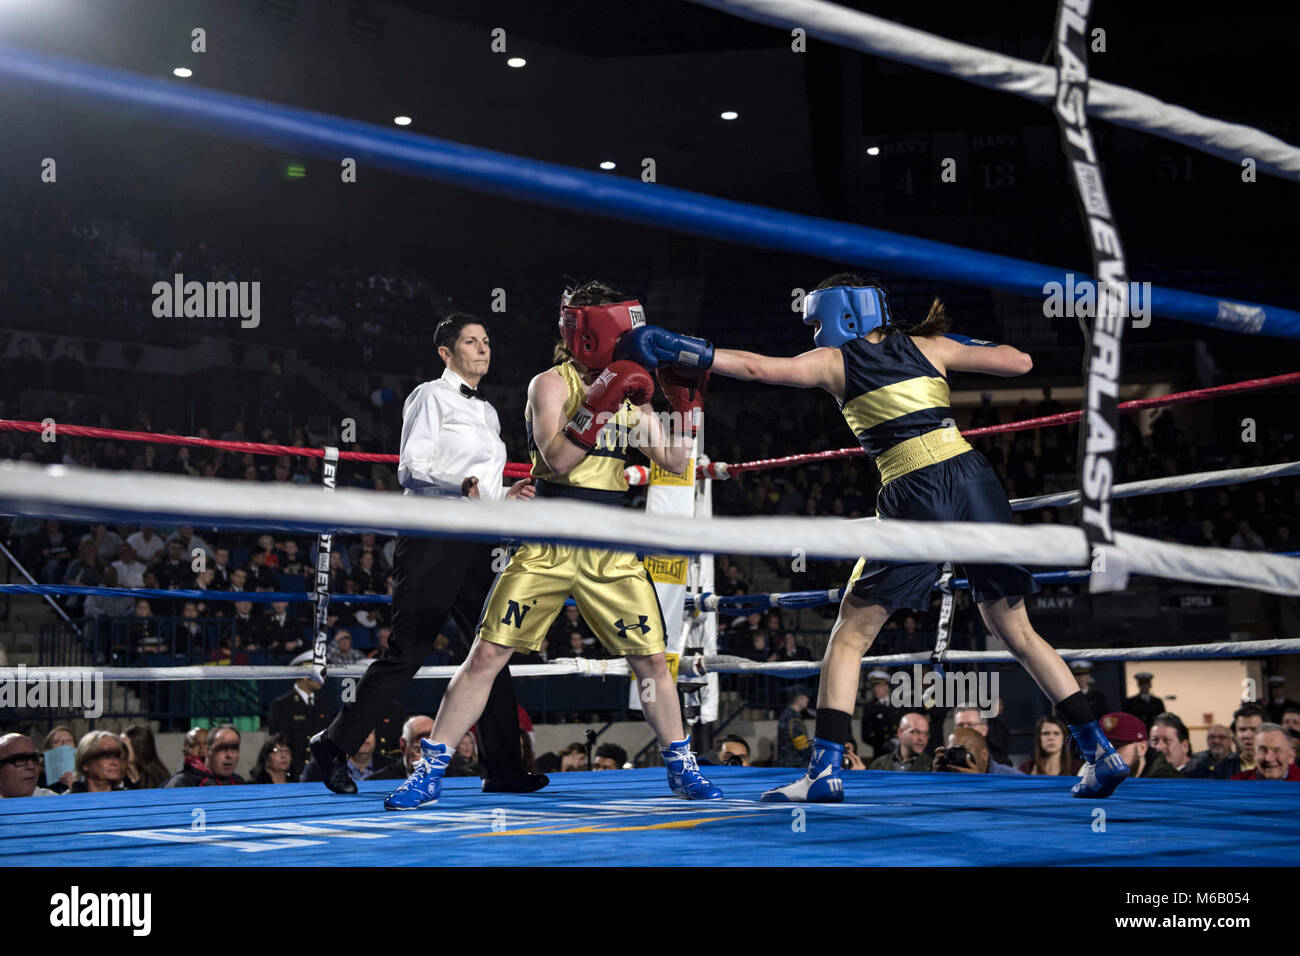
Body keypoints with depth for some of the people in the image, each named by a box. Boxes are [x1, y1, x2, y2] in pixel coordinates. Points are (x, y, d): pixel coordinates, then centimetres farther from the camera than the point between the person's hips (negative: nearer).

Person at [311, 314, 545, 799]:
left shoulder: (487, 411, 25)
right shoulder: (430, 396, 1)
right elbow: (411, 468, -11)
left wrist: (507, 495, 8)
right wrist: (461, 482, -26)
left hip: (475, 542, 8)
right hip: (431, 542, -8)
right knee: (407, 650, -10)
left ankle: (504, 769, 4)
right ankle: (335, 744, 2)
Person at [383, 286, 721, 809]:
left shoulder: (629, 394, 10)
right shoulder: (550, 384, -5)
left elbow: (674, 461, 11)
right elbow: (557, 461, -19)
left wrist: (687, 403, 2)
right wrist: (597, 408, -27)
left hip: (611, 554, 4)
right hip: (548, 549, -4)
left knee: (652, 659, 4)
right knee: (487, 654, -6)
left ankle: (681, 766, 22)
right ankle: (430, 770, 2)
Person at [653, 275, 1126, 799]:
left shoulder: (833, 361, 10)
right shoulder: (927, 346, 18)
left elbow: (756, 367, 4)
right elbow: (1021, 361, 16)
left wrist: (680, 348, 12)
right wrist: (960, 341, 31)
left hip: (913, 495, -4)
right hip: (973, 479, 4)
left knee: (848, 637, 6)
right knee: (1017, 632, 14)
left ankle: (825, 769, -3)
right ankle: (1100, 752, 11)